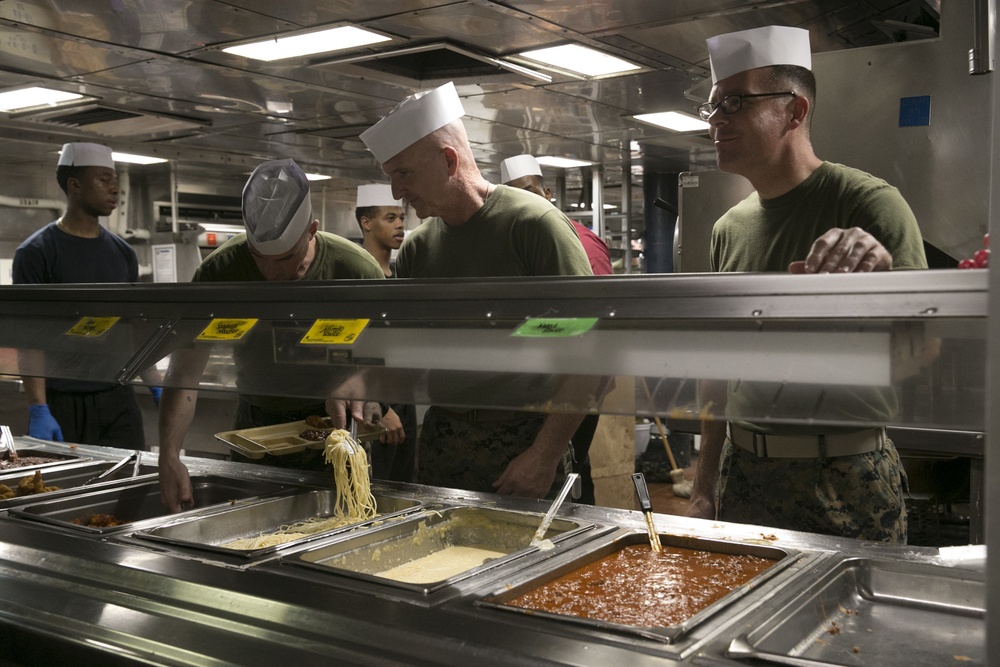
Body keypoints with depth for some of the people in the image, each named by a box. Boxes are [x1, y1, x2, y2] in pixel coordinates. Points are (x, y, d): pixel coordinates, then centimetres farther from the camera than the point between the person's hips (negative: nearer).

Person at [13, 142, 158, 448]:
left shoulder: (123, 253, 10)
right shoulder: (36, 252, -4)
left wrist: (157, 388, 8)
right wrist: (38, 409, -17)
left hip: (119, 401, 4)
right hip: (61, 404, -4)